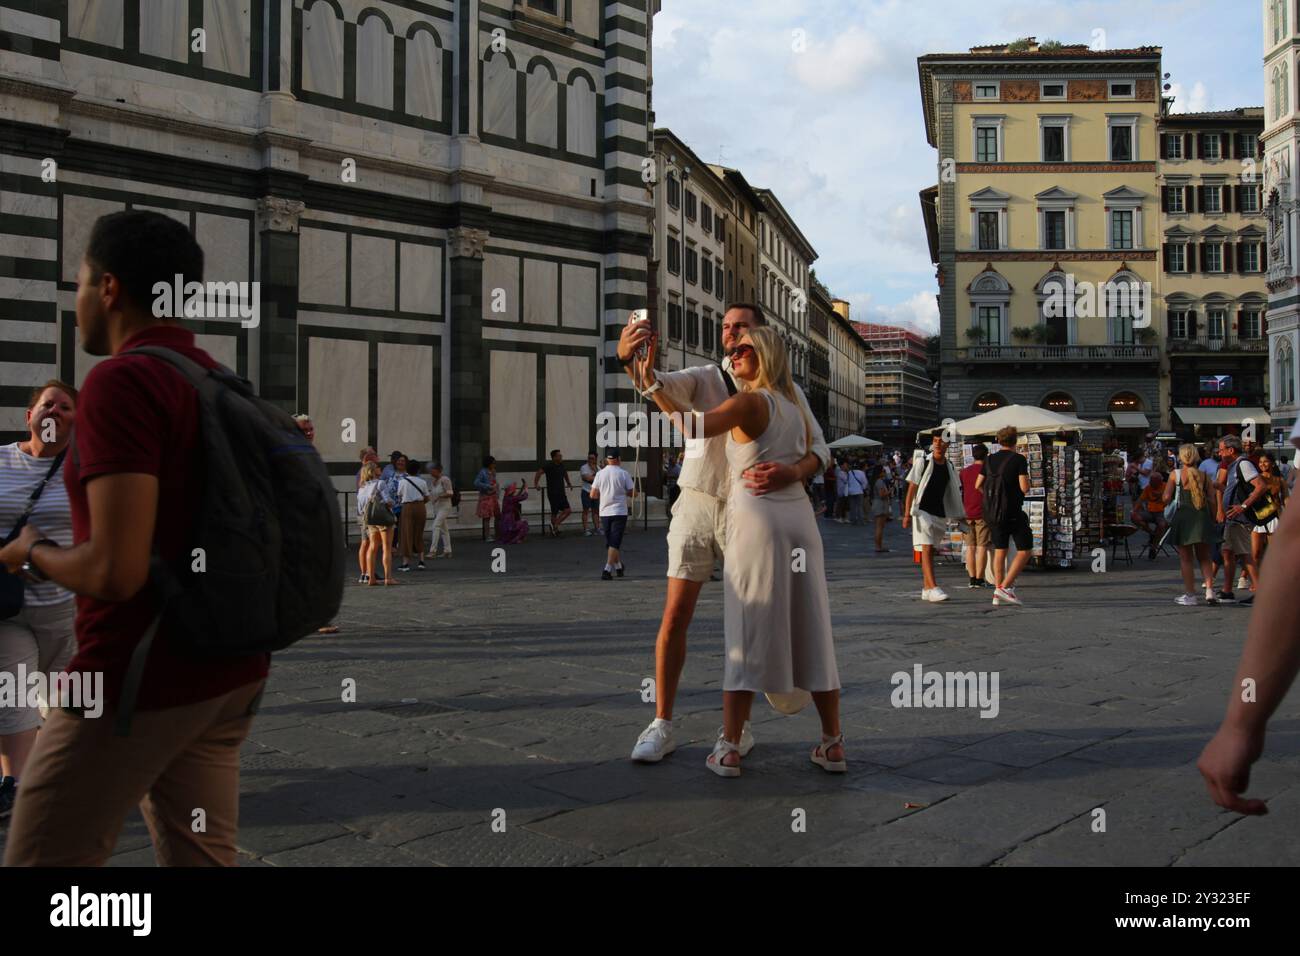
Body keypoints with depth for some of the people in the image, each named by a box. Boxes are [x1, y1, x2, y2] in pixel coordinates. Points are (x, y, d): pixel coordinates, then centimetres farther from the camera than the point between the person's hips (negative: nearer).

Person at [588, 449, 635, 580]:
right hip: (619, 512, -3)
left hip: (604, 513, 3)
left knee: (610, 543, 17)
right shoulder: (624, 474, -6)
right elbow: (633, 493, -3)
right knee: (614, 543, -4)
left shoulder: (600, 474, 1)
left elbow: (593, 494, 3)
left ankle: (618, 566, 29)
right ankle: (607, 570, -15)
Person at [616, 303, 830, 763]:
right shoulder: (702, 379, 1)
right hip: (696, 507, 0)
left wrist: (791, 473, -32)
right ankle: (661, 726, 4)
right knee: (675, 617, -4)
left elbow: (819, 449, -8)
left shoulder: (786, 391, 1)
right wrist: (628, 356, -43)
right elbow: (657, 385, -20)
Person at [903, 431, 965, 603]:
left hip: (940, 513, 5)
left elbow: (953, 493, 19)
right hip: (922, 510, -5)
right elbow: (912, 487, -6)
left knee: (930, 550, 10)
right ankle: (933, 588, -22)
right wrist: (907, 514, -11)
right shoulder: (922, 461, -4)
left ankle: (926, 589, 16)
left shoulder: (949, 467, 11)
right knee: (926, 548, -13)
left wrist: (961, 515, 17)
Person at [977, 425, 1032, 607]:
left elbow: (978, 485, 10)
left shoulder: (990, 460, 7)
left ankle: (998, 595, 9)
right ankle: (1005, 587, -9)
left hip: (992, 511, 6)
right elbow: (1024, 488, -15)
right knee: (1025, 549, 3)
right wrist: (1026, 483, 7)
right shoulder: (1019, 459, -9)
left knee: (1000, 550, 12)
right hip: (1013, 511, -6)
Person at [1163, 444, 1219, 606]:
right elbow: (1212, 499, 2)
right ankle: (1209, 590, 1)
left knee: (1185, 558, 6)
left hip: (1183, 517, -3)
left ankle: (1190, 595, 7)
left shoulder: (1175, 475, -3)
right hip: (1202, 518, 3)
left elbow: (1166, 498, -7)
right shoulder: (1204, 475, 4)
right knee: (1204, 558, 15)